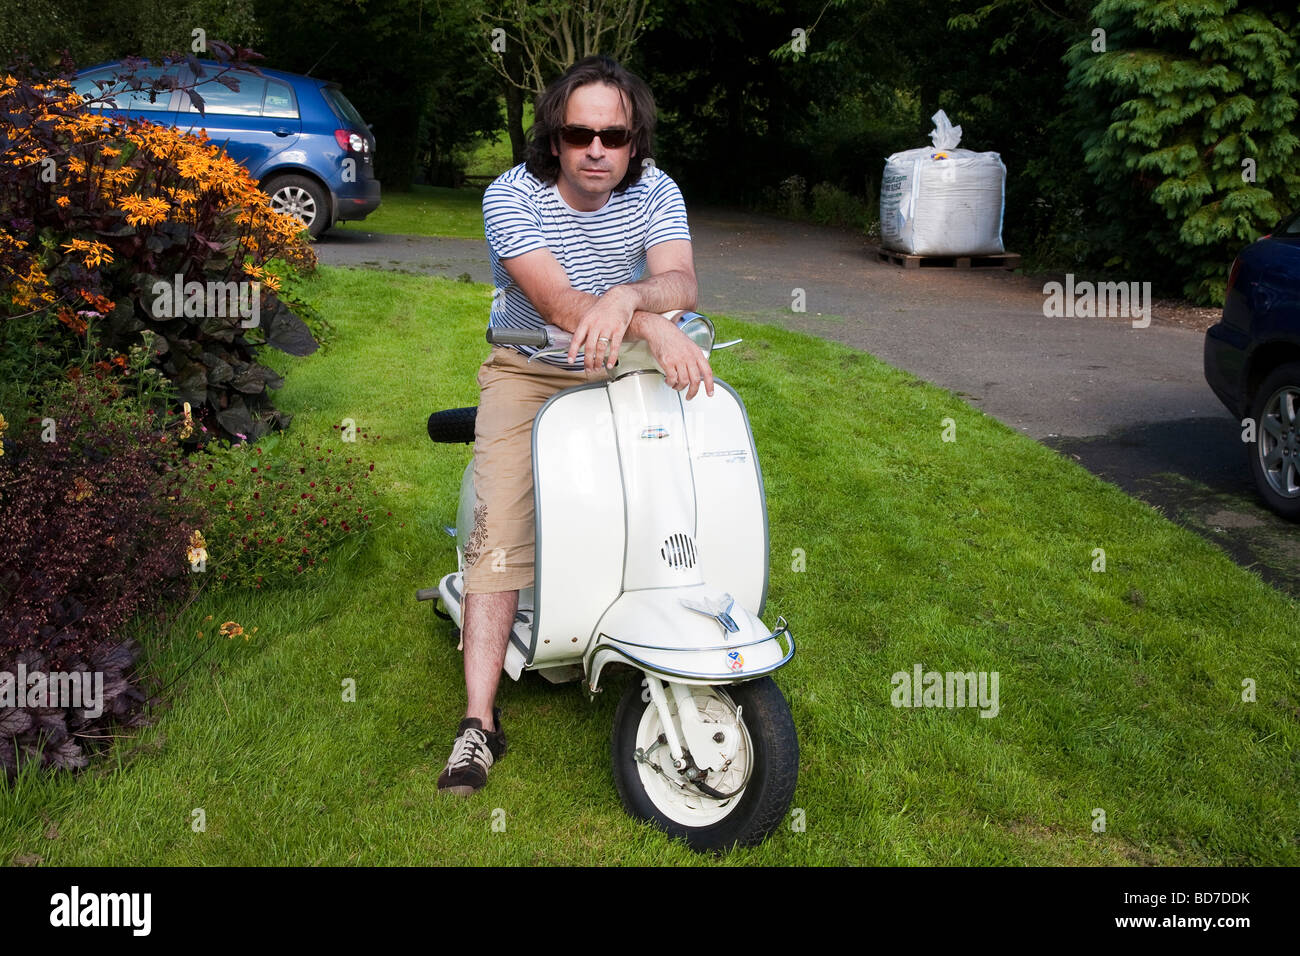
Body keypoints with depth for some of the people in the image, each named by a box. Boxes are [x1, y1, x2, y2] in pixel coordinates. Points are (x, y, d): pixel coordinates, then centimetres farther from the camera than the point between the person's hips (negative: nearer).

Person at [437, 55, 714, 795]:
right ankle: (481, 721, -15)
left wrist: (627, 295, -47)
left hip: (621, 371, 4)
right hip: (529, 372, -3)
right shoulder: (512, 198, -16)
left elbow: (682, 282, -23)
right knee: (502, 525, -18)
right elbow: (559, 303, -30)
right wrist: (655, 326, -46)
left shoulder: (655, 192, -6)